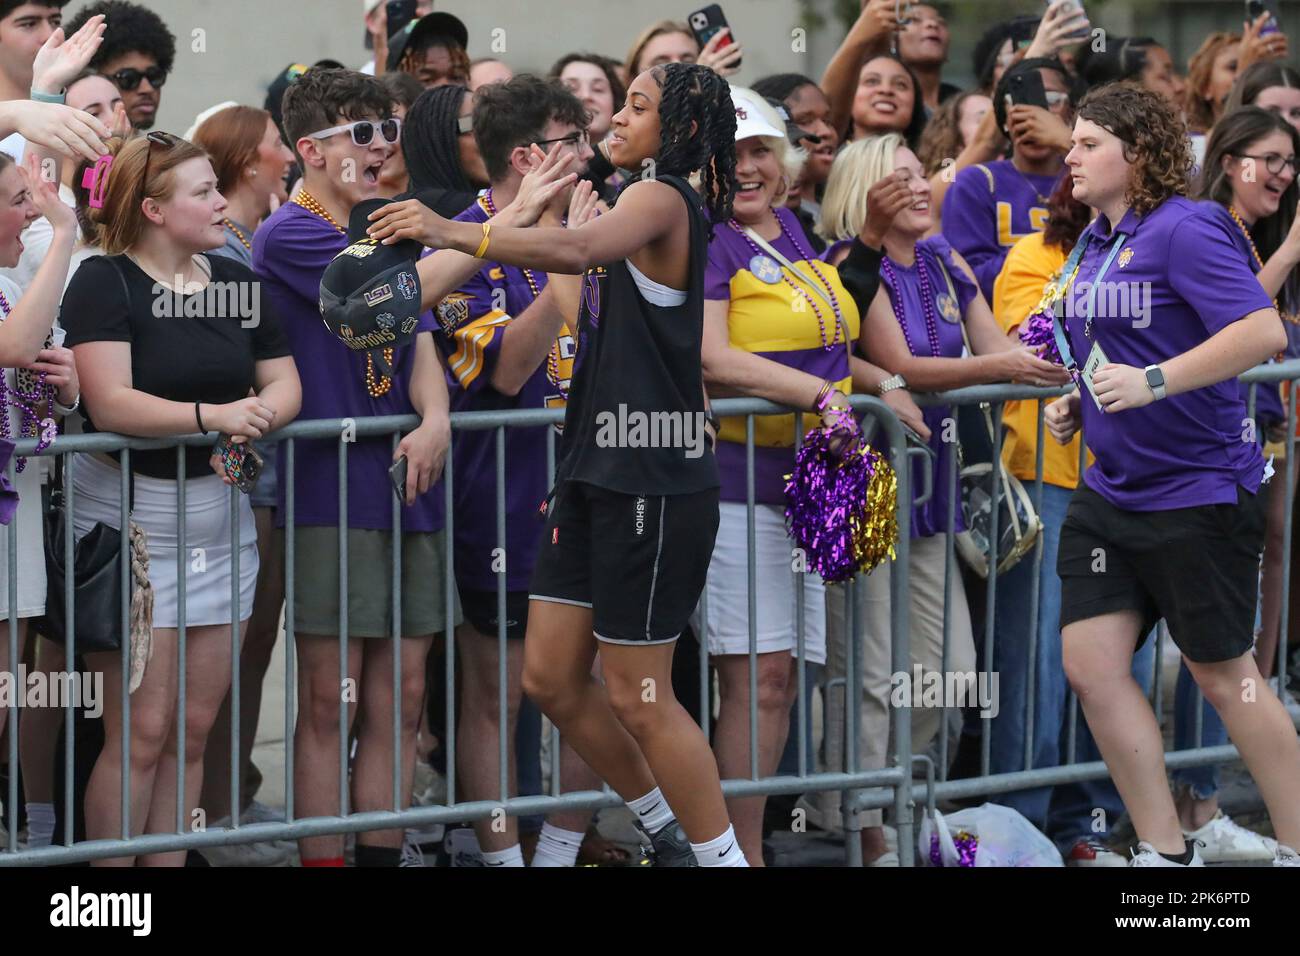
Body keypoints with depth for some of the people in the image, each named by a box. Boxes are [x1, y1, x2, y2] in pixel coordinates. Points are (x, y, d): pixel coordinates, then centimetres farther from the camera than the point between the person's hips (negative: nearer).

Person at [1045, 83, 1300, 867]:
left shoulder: (1184, 229, -15)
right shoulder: (1092, 244, 11)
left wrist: (1152, 382, -31)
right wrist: (1078, 405, 10)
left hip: (1196, 492, -8)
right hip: (1110, 492, 8)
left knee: (1223, 674, 2)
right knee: (1089, 664, 2)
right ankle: (1165, 852, 11)